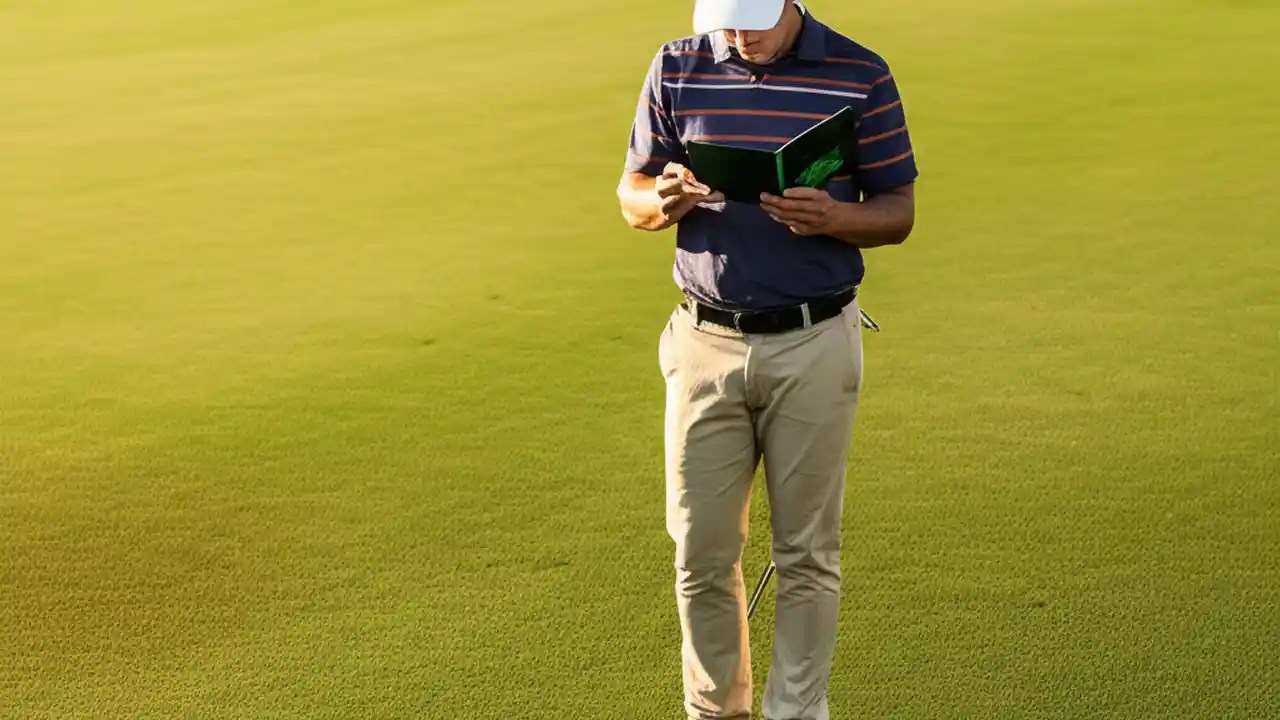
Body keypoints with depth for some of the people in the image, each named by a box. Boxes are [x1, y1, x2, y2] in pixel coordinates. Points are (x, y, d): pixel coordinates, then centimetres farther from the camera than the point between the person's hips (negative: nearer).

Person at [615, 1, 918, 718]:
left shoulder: (861, 74, -3)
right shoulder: (677, 68, 3)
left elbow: (899, 212, 1)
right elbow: (632, 196, 10)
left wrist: (834, 217, -20)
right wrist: (665, 199, -14)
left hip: (814, 344, -2)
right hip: (705, 342, 2)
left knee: (808, 553, 6)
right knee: (702, 550, 6)